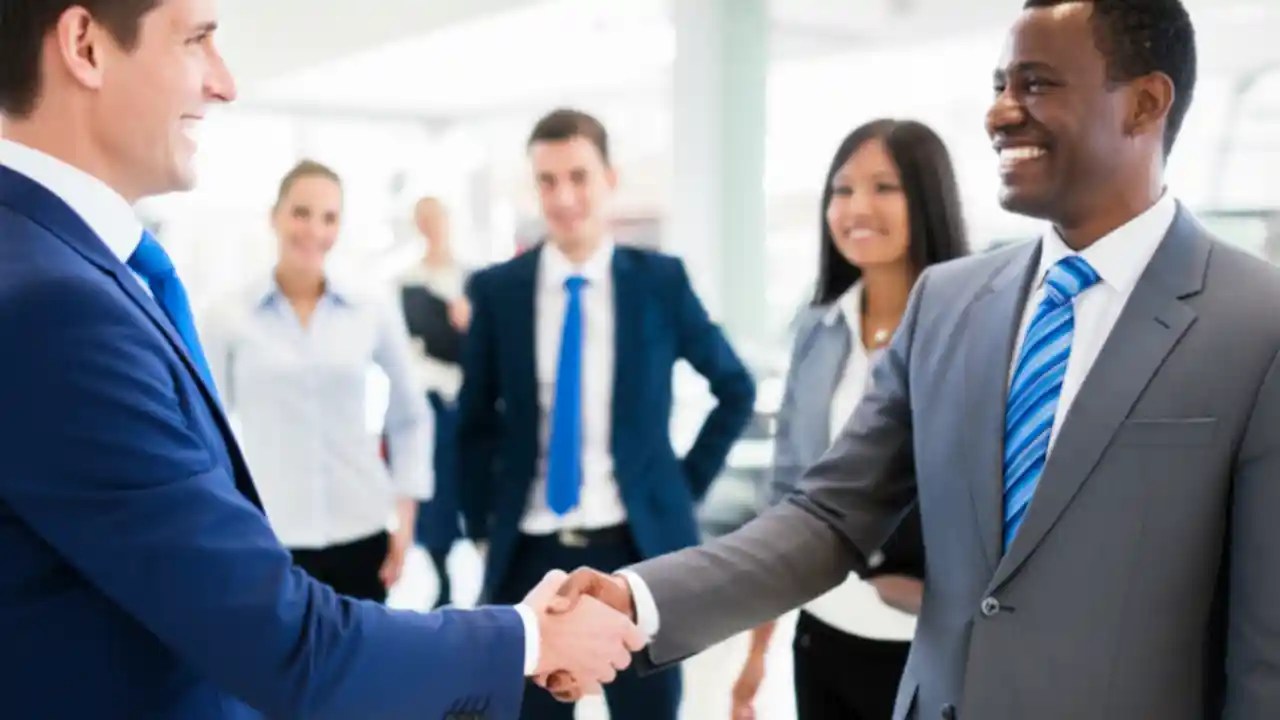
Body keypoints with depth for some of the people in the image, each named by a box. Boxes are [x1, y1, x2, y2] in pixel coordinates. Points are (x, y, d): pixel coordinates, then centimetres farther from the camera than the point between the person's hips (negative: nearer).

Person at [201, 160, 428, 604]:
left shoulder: (374, 313, 2)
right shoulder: (228, 317, -1)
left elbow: (411, 417, 12)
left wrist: (405, 516, 6)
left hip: (360, 533, 2)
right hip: (269, 537, -1)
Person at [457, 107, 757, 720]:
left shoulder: (661, 279, -2)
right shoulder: (496, 289, 0)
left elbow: (736, 389, 8)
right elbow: (475, 421, 9)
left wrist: (688, 484, 3)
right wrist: (483, 527, 6)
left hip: (638, 546, -1)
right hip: (530, 553, 1)